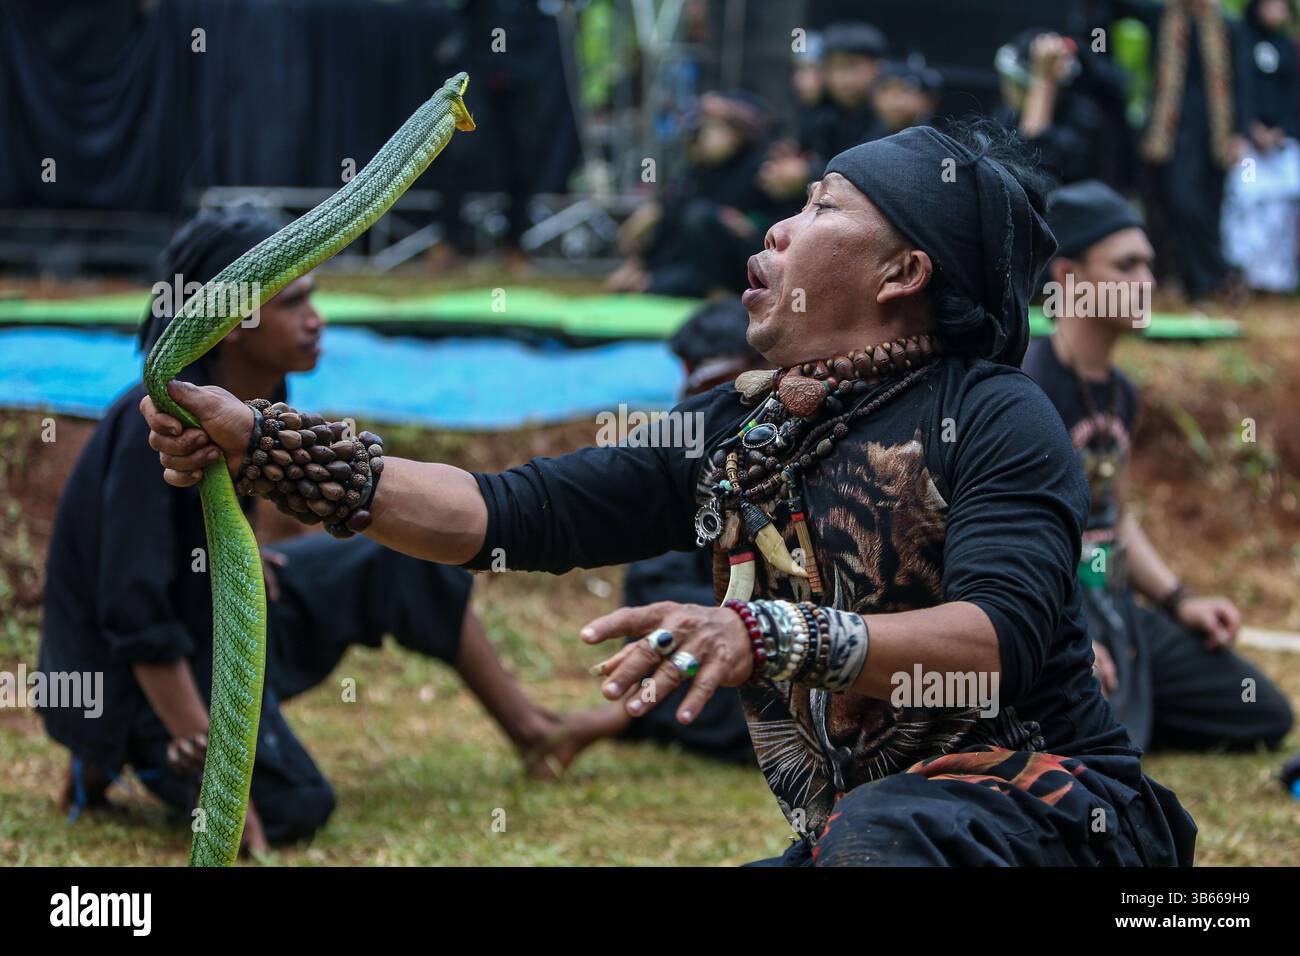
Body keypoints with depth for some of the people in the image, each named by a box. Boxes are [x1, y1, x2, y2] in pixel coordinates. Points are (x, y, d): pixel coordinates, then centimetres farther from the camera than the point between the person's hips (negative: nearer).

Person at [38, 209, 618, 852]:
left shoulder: (251, 397, -4)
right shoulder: (159, 426, -30)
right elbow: (135, 613, -31)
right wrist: (206, 760, -31)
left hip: (215, 608, 9)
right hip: (133, 673, -9)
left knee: (402, 563, 4)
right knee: (294, 806, -25)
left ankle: (532, 732, 15)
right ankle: (117, 760, -1)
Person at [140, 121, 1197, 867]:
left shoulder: (995, 417, -8)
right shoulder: (734, 431, 11)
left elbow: (998, 639, -23)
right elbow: (509, 514, 4)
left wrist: (769, 637, -38)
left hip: (1052, 808, -6)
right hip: (842, 826, 6)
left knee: (879, 830, -36)